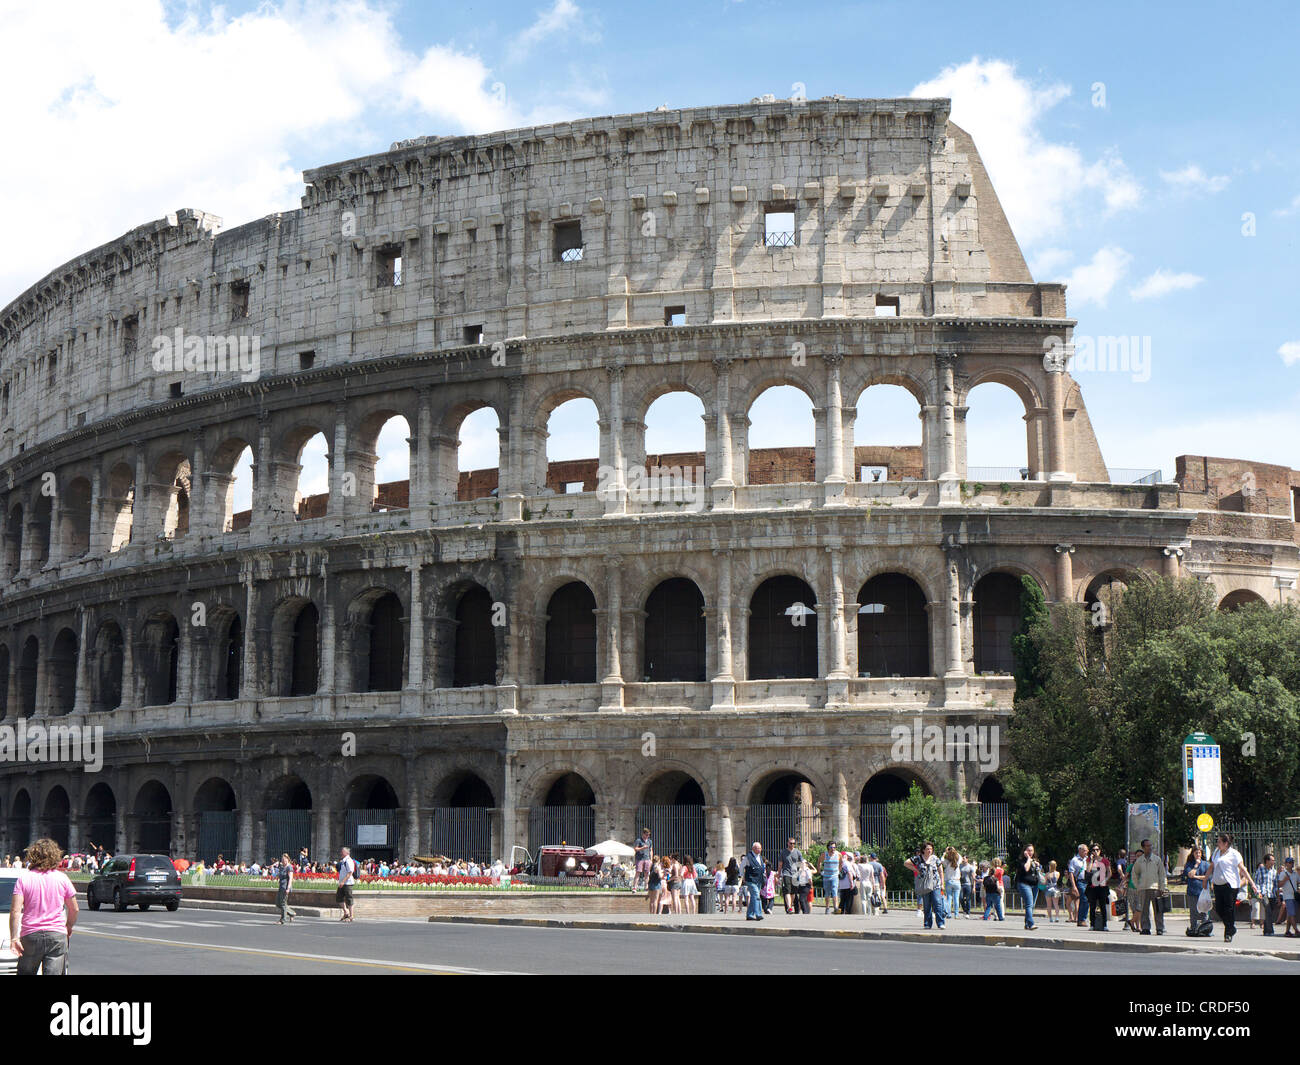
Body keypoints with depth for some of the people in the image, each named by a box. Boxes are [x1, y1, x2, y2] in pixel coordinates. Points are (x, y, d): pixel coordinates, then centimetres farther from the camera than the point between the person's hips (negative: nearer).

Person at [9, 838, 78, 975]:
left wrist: (14, 938, -7)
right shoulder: (62, 878, 3)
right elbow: (74, 909, 8)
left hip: (30, 935, 0)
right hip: (57, 935, 0)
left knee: (25, 973, 15)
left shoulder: (23, 878, -1)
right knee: (54, 973, -3)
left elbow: (15, 911, -9)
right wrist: (69, 927, 26)